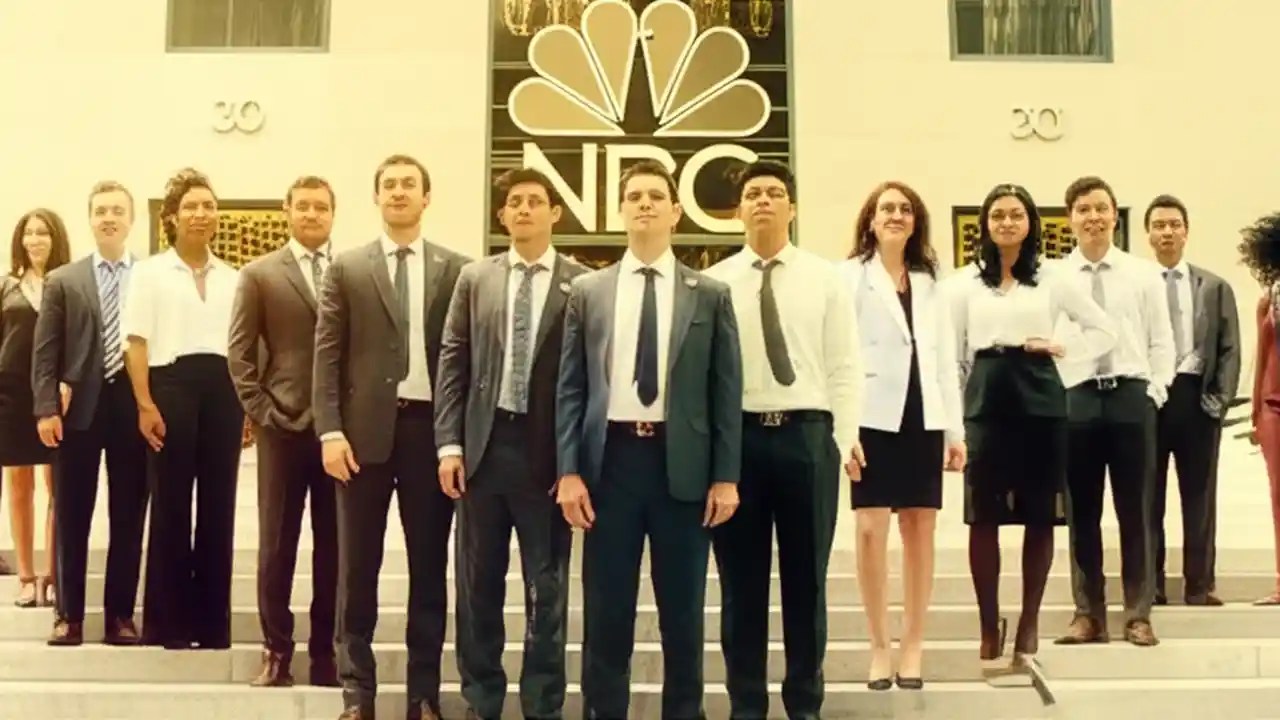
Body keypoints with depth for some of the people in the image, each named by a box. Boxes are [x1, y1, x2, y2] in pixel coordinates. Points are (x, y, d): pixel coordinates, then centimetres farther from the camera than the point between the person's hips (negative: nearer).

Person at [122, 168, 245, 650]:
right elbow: (136, 343, -2)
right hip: (172, 385, -3)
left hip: (223, 389, 3)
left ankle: (212, 621, 12)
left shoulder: (233, 279, 15)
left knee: (218, 507, 5)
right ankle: (166, 623, 8)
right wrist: (145, 404, -11)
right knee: (171, 505, 1)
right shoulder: (149, 272, 5)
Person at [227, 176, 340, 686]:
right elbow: (239, 353, 2)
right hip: (283, 426, -1)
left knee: (334, 545, 6)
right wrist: (261, 411, -6)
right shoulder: (259, 274, 5)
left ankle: (326, 652, 14)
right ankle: (277, 651, 11)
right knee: (277, 544, 3)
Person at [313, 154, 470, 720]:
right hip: (365, 427, 0)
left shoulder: (456, 270, 6)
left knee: (429, 565, 6)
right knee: (357, 567, 4)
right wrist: (330, 430, -9)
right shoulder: (346, 269, 7)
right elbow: (327, 355, 2)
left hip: (430, 426, 0)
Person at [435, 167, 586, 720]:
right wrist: (450, 443, -2)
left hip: (547, 448, -2)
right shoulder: (475, 279, 9)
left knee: (547, 589, 5)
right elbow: (453, 363, 6)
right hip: (484, 442, 3)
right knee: (478, 584, 9)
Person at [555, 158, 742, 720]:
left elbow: (726, 390, 3)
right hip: (610, 458, 0)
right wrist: (568, 471, -4)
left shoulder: (710, 295, 5)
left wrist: (726, 476, -3)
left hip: (682, 464, 0)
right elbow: (570, 389, 5)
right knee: (606, 611, 6)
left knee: (682, 611, 8)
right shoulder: (587, 292, 7)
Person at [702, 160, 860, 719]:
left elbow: (844, 368, 3)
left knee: (806, 579, 8)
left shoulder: (825, 280, 5)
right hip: (737, 435, 0)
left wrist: (842, 441, -5)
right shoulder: (714, 283, 4)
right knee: (741, 581, 7)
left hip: (807, 434, 0)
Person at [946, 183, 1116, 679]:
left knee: (1040, 518, 3)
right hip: (987, 399, 0)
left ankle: (1029, 625, 14)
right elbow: (953, 352, 6)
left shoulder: (1052, 280, 7)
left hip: (1041, 398, 1)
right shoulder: (965, 281, 7)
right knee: (984, 517, 0)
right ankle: (989, 628, 10)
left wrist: (1063, 352, -2)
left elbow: (1105, 330, 12)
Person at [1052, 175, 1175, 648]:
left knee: (1135, 511, 4)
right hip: (1074, 401, 0)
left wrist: (1154, 392, -4)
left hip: (1132, 396, 0)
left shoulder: (1143, 274, 7)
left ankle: (1138, 615, 13)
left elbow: (1161, 341, 6)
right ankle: (1088, 614, 15)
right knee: (1081, 513, 6)